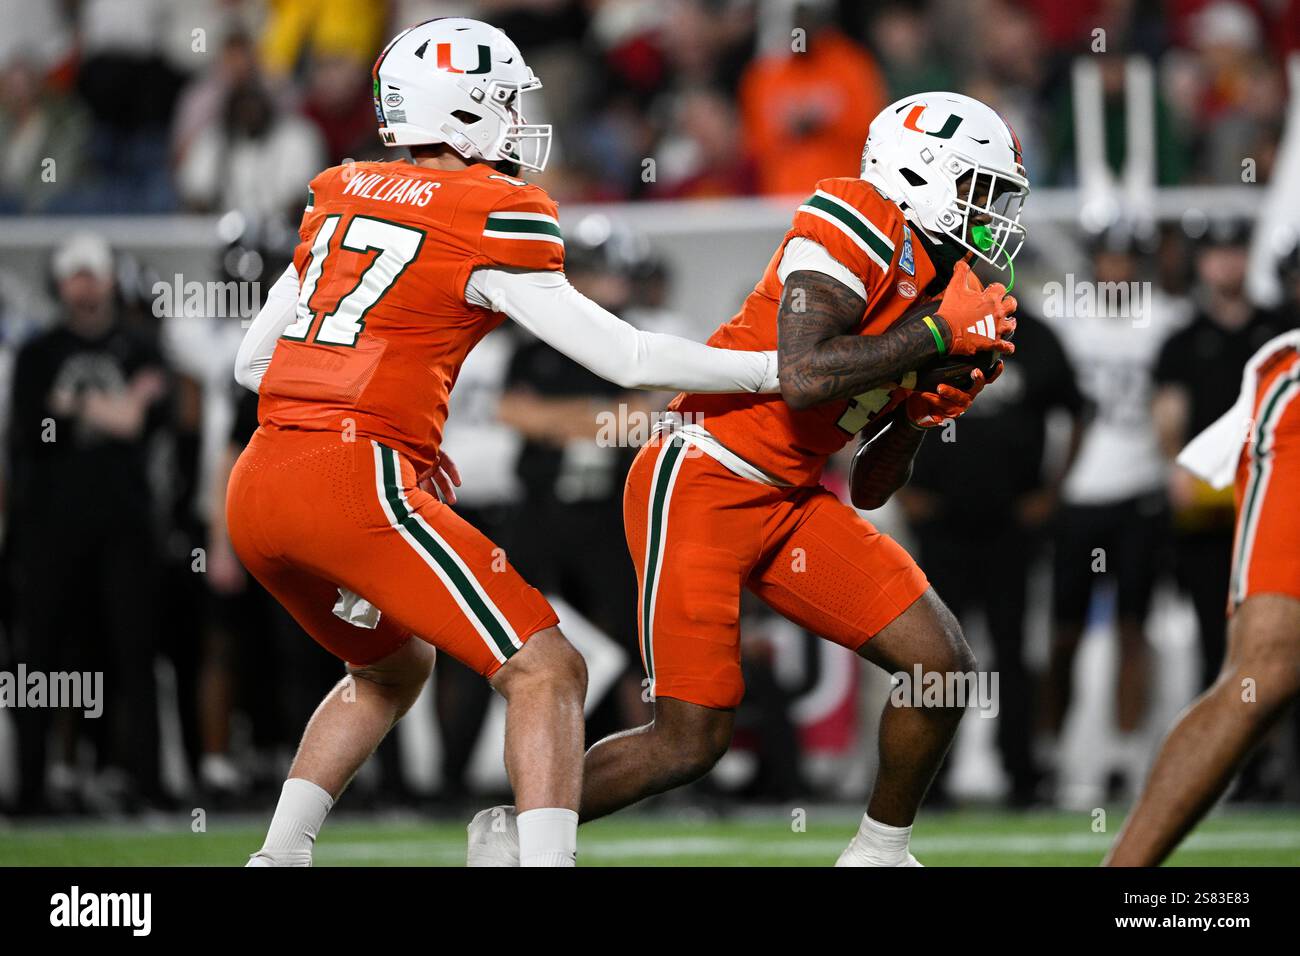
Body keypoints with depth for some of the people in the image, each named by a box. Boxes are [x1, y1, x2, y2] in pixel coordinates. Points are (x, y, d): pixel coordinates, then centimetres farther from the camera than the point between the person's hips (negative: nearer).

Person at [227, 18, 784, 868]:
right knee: (547, 672, -4)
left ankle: (276, 861, 23)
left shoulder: (341, 195, 17)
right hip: (357, 486, -8)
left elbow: (253, 360, 22)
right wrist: (791, 369, 5)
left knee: (391, 668, 29)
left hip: (258, 489, 8)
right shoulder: (493, 218, -3)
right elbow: (627, 360, -3)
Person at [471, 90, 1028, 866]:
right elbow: (804, 380, -29)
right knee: (692, 741, -7)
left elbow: (868, 491, 16)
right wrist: (940, 335, -22)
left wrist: (923, 413, -1)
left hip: (790, 501, 9)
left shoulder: (944, 289, 12)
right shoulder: (860, 227, -14)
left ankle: (879, 852, 19)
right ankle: (515, 830, 15)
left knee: (945, 669, -1)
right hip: (699, 489, -9)